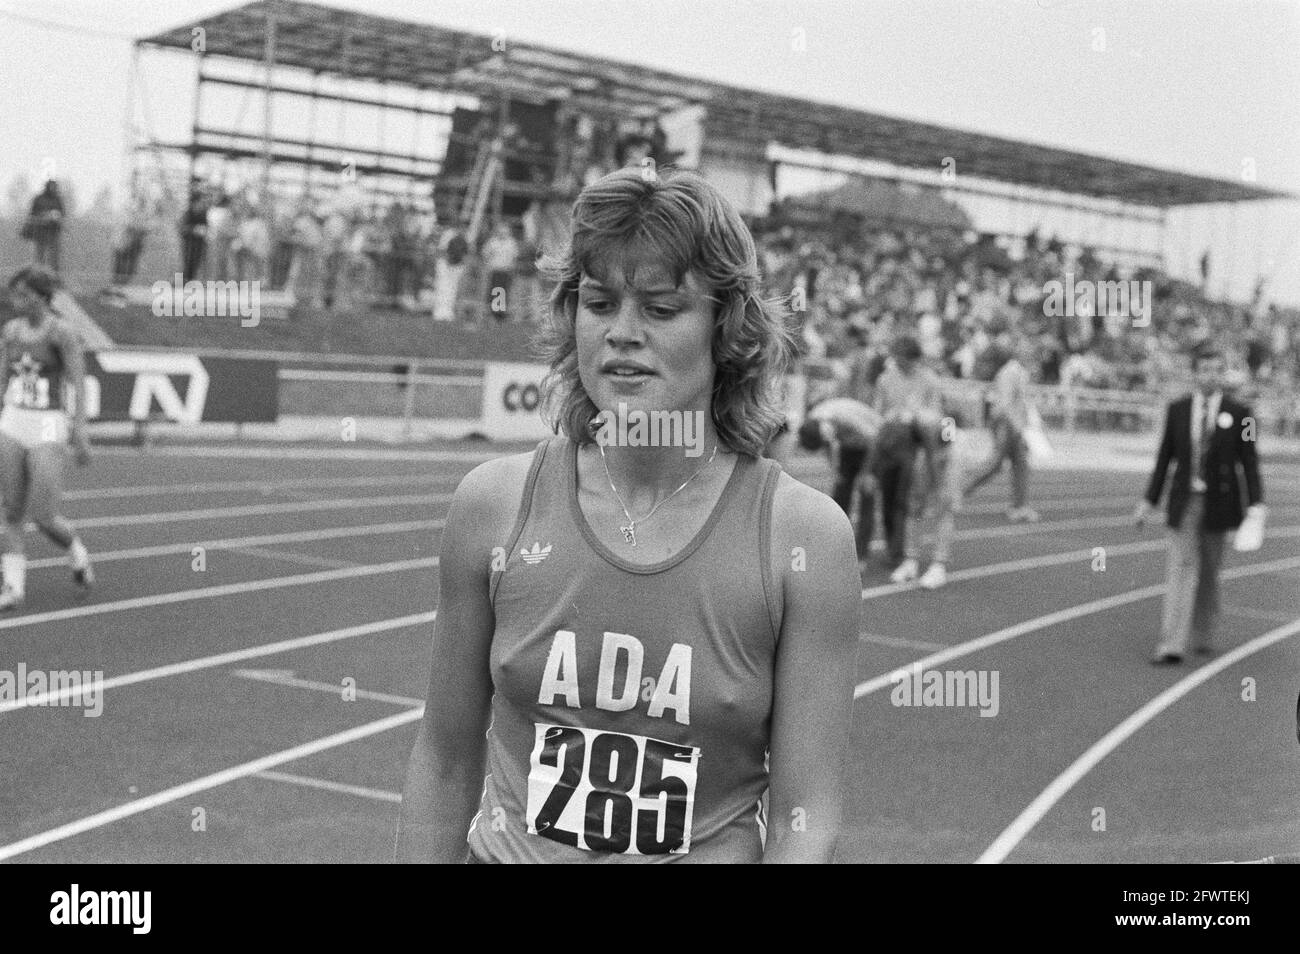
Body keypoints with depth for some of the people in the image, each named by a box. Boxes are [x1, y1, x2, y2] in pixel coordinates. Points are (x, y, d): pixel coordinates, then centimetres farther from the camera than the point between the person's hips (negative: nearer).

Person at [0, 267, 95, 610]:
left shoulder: (62, 332, -8)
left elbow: (79, 385, -11)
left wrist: (80, 433, -18)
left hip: (50, 428, -5)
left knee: (43, 517, -7)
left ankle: (78, 553, 22)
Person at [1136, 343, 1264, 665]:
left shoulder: (1238, 413, -1)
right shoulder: (1177, 410, 4)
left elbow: (1249, 462, 0)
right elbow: (1165, 457, 9)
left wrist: (1256, 503, -8)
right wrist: (1150, 500, 8)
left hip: (1218, 503, 0)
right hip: (1184, 501, 0)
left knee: (1208, 572, 9)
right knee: (1181, 567, -8)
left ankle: (1203, 635, 27)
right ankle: (1172, 646, -13)